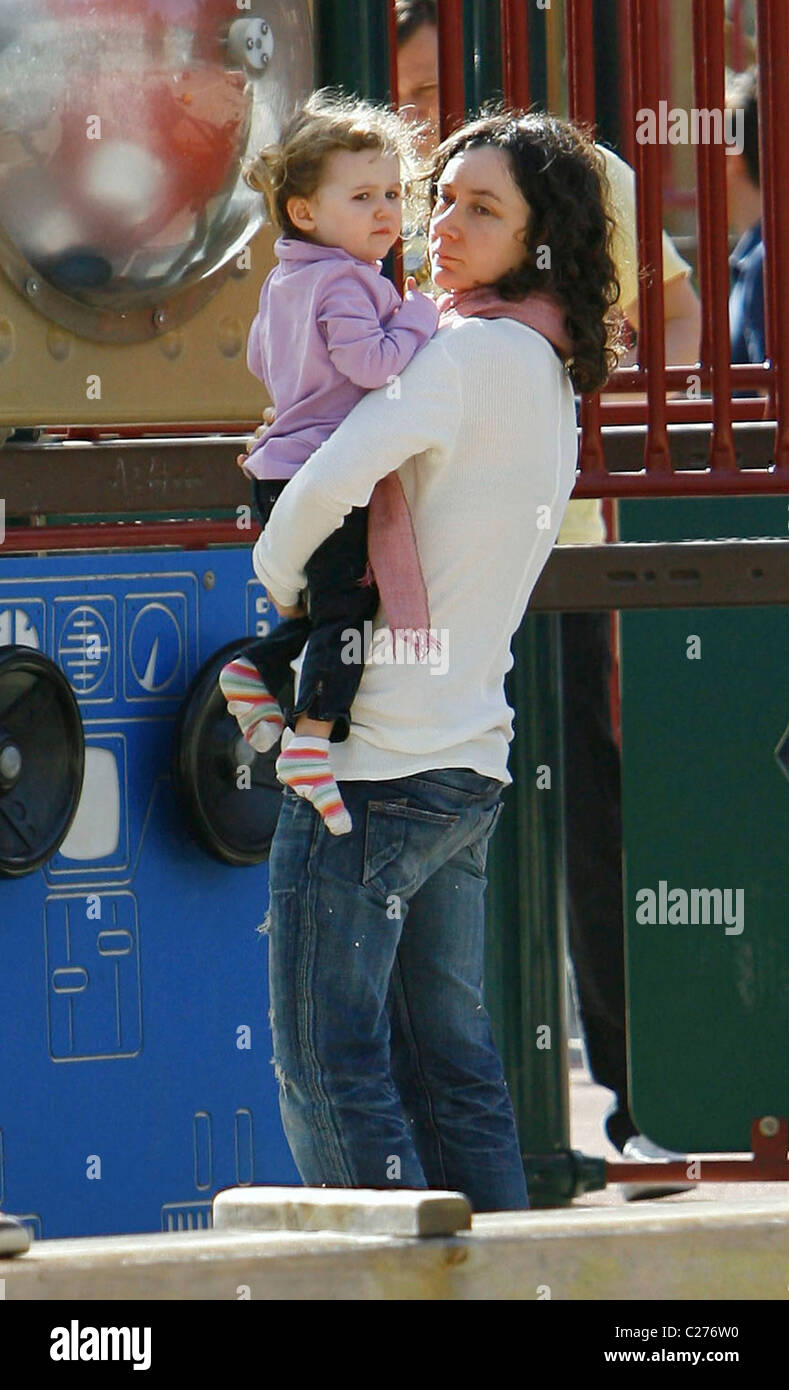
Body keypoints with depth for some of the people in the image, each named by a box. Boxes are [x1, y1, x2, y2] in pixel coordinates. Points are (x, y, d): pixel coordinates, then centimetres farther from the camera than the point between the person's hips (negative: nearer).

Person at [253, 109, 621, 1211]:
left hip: (375, 757, -9)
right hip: (471, 760, 9)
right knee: (448, 1056, 13)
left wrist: (278, 570, -10)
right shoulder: (552, 380, 15)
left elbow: (336, 477, -28)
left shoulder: (476, 350, -14)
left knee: (328, 1064, -6)